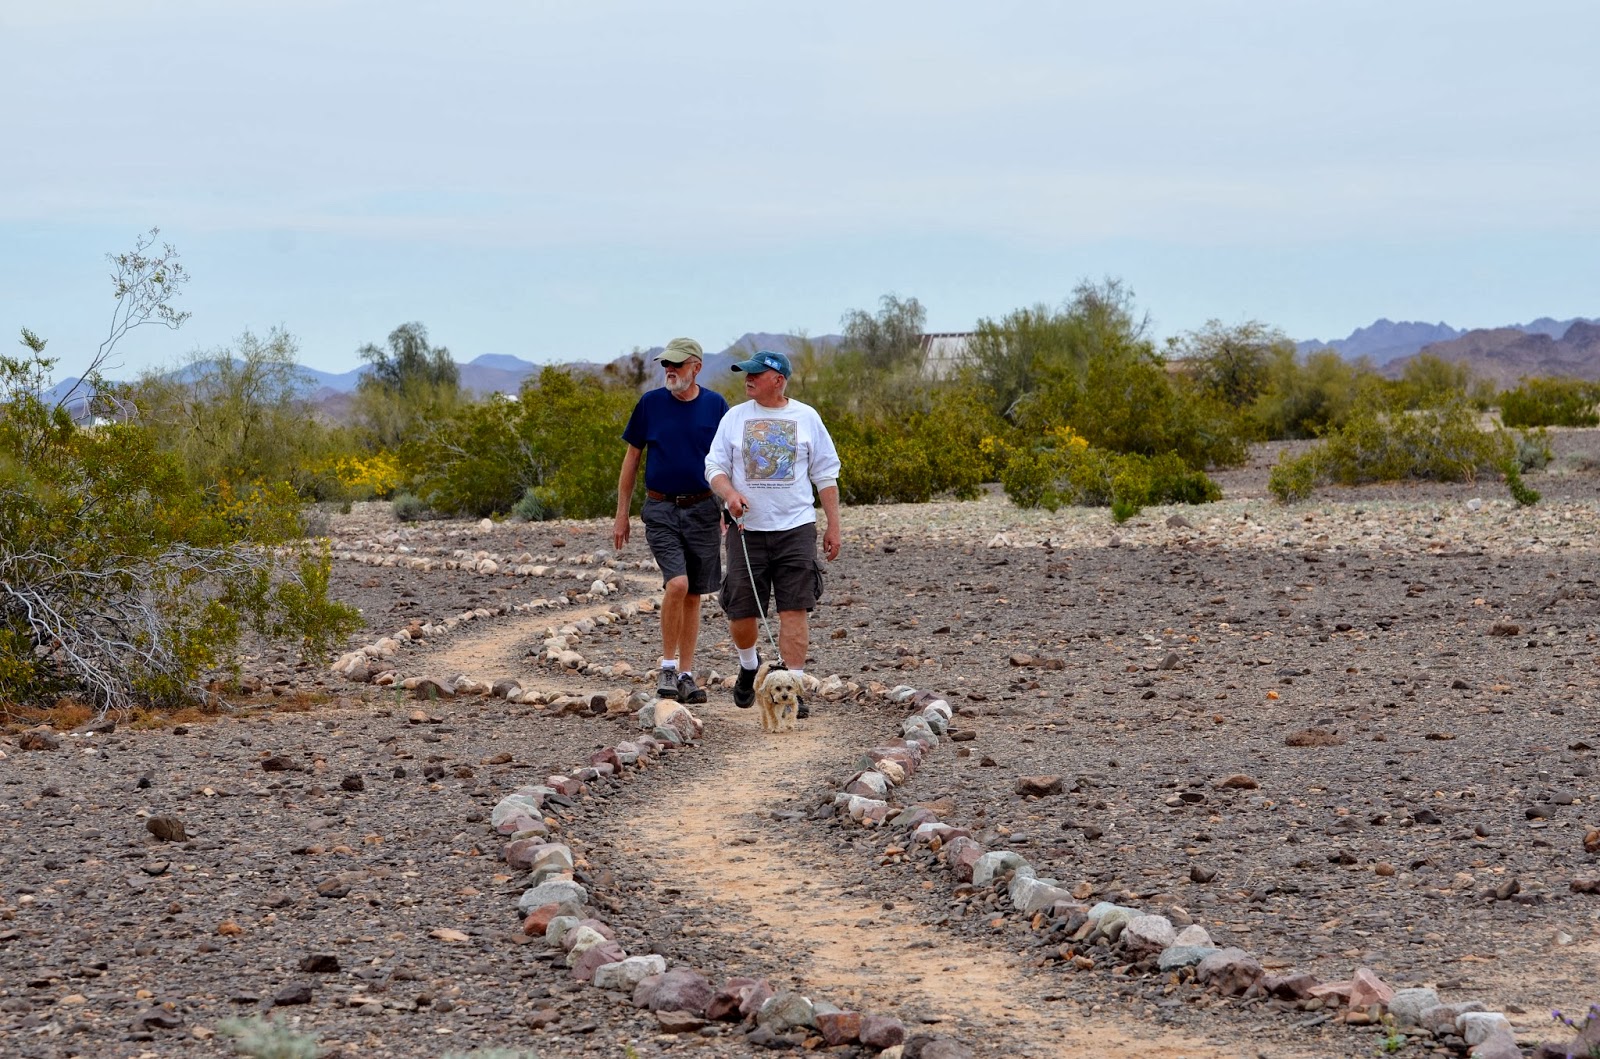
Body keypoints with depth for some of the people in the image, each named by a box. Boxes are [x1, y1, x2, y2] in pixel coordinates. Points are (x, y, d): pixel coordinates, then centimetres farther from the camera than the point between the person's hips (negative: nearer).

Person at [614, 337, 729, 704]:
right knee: (677, 584, -19)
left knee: (693, 595, 7)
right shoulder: (650, 404, 0)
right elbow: (631, 460, 6)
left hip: (702, 511, 2)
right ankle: (667, 667, -5)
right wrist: (621, 515, 5)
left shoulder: (715, 406, 1)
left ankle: (686, 674, 17)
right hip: (661, 510, -2)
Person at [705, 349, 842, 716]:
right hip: (747, 529, 1)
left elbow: (826, 474, 10)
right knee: (740, 612, 2)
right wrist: (729, 494, -16)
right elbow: (714, 466, 6)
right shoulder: (734, 417, 7)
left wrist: (833, 526, 6)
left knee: (795, 610, -8)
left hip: (796, 528, -1)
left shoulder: (806, 418, 6)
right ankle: (749, 665, 32)